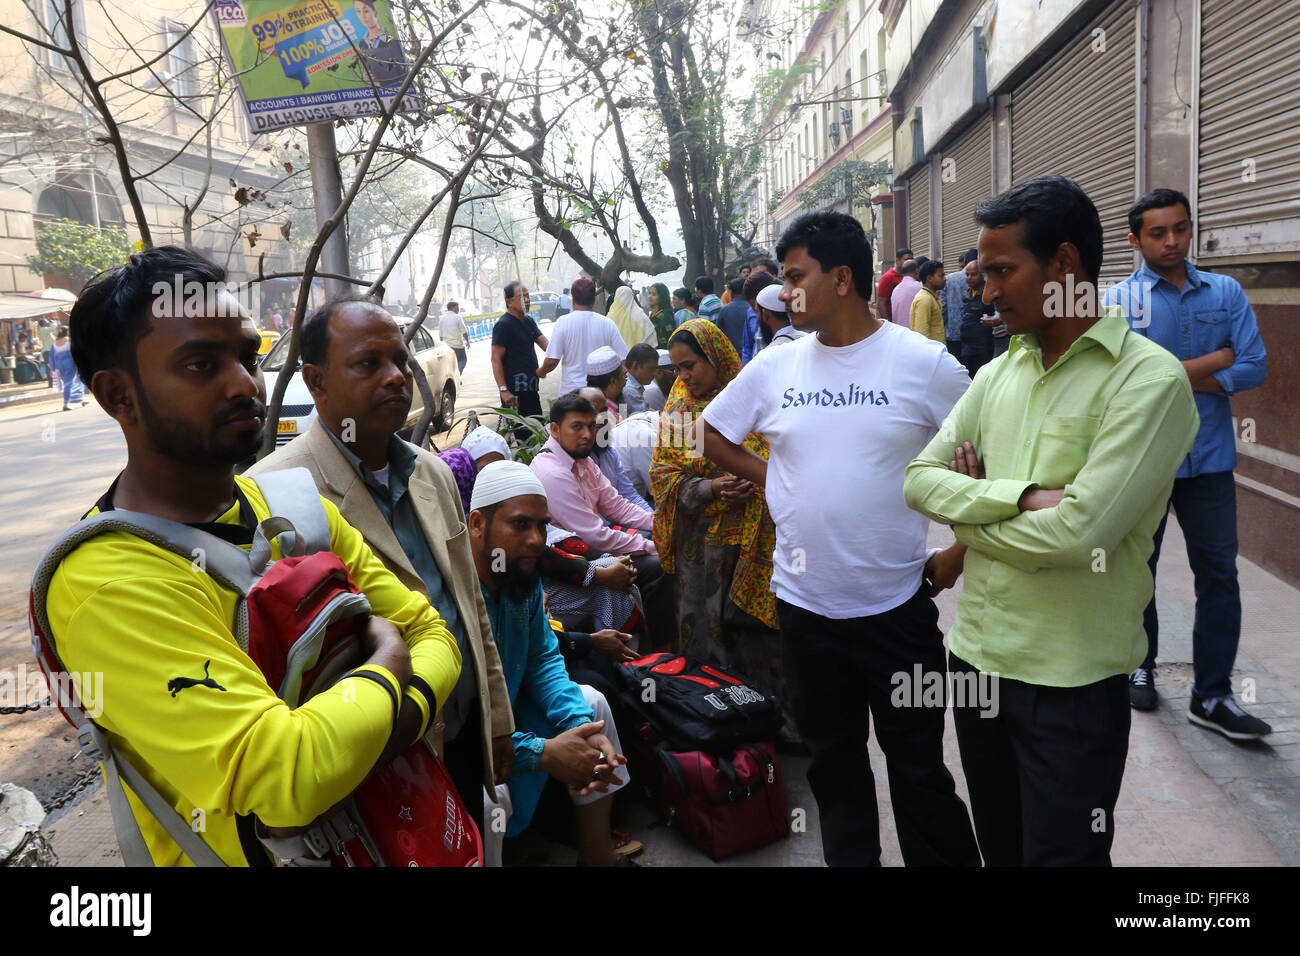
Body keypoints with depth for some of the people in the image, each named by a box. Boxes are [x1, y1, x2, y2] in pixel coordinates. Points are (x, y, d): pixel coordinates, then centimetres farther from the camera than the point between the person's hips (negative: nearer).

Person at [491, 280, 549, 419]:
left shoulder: (529, 320, 15)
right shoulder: (503, 324, -12)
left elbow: (546, 344, 12)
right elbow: (496, 359, -17)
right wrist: (504, 390, -24)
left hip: (531, 389, 9)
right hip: (515, 392, -9)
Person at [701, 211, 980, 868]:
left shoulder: (924, 363, -8)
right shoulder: (775, 365, 1)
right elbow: (712, 434, 14)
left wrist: (962, 551, -5)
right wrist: (770, 480, 2)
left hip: (898, 604, -3)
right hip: (804, 604, 3)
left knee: (918, 766, 10)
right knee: (834, 763, 19)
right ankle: (849, 857, 38)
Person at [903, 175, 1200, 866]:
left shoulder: (1149, 379, -15)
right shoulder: (997, 375, 6)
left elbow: (1078, 532, -24)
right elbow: (918, 477, -1)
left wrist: (970, 514, -8)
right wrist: (1019, 496, -17)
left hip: (1072, 680, -6)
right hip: (976, 653, 6)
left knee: (1061, 853, 10)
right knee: (999, 848, 23)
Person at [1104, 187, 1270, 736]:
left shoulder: (1226, 294, 3)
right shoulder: (1119, 301, -6)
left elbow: (1254, 368, -7)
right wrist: (1214, 361, -12)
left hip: (1209, 459, 2)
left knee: (1219, 575, 5)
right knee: (1138, 569, 14)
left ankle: (1211, 696, 17)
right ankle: (1140, 666, 35)